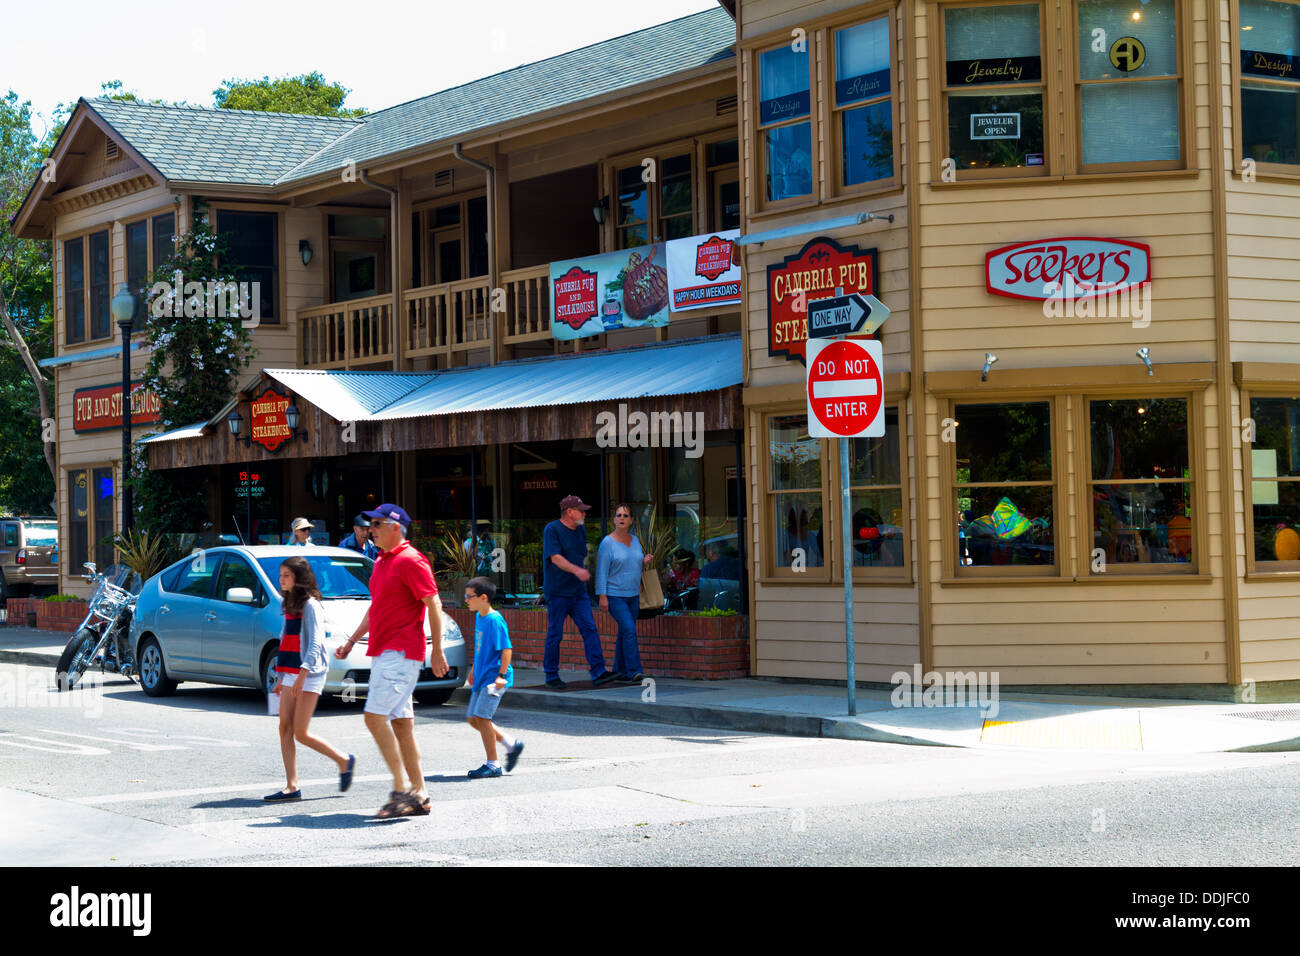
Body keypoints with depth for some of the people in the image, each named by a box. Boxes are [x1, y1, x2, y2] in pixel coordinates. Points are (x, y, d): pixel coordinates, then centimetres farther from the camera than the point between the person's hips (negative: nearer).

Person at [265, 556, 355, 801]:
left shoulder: (310, 606, -10)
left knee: (300, 733, -8)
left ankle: (344, 761, 9)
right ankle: (292, 786, 0)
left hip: (309, 674, -9)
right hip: (291, 675, 9)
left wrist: (302, 674, -28)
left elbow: (315, 644, -18)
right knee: (285, 729, 0)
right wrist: (281, 678, 21)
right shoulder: (291, 606, 17)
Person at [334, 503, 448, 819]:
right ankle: (418, 795, 13)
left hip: (401, 653, -9)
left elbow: (434, 605, -13)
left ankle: (401, 790, -10)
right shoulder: (381, 562, 18)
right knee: (401, 722, 9)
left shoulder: (410, 561, -11)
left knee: (375, 717, -15)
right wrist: (351, 641, 24)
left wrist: (437, 651, -15)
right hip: (382, 652, 9)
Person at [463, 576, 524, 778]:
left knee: (482, 717, -13)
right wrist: (474, 669, 25)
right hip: (481, 677, 10)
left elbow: (507, 649, -19)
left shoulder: (495, 620, -17)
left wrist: (502, 675, -22)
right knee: (472, 718, 10)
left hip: (494, 678, -10)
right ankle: (511, 745, 20)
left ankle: (492, 765, -4)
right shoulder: (479, 617, 11)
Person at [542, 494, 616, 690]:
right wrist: (576, 570, -33)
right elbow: (555, 558, -20)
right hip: (557, 592, -6)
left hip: (578, 592, 6)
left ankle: (598, 673, -10)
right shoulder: (551, 530, -9)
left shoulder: (580, 531, 13)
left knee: (589, 629, -6)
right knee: (554, 634, 1)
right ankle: (551, 676, 11)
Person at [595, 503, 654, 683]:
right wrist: (602, 597, -17)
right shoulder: (607, 543, -10)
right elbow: (602, 571, -12)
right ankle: (634, 672, -19)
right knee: (629, 629, -17)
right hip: (614, 595, -7)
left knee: (625, 633, 9)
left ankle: (619, 671, 18)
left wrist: (645, 562, -2)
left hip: (632, 595, 7)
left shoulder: (634, 540, 9)